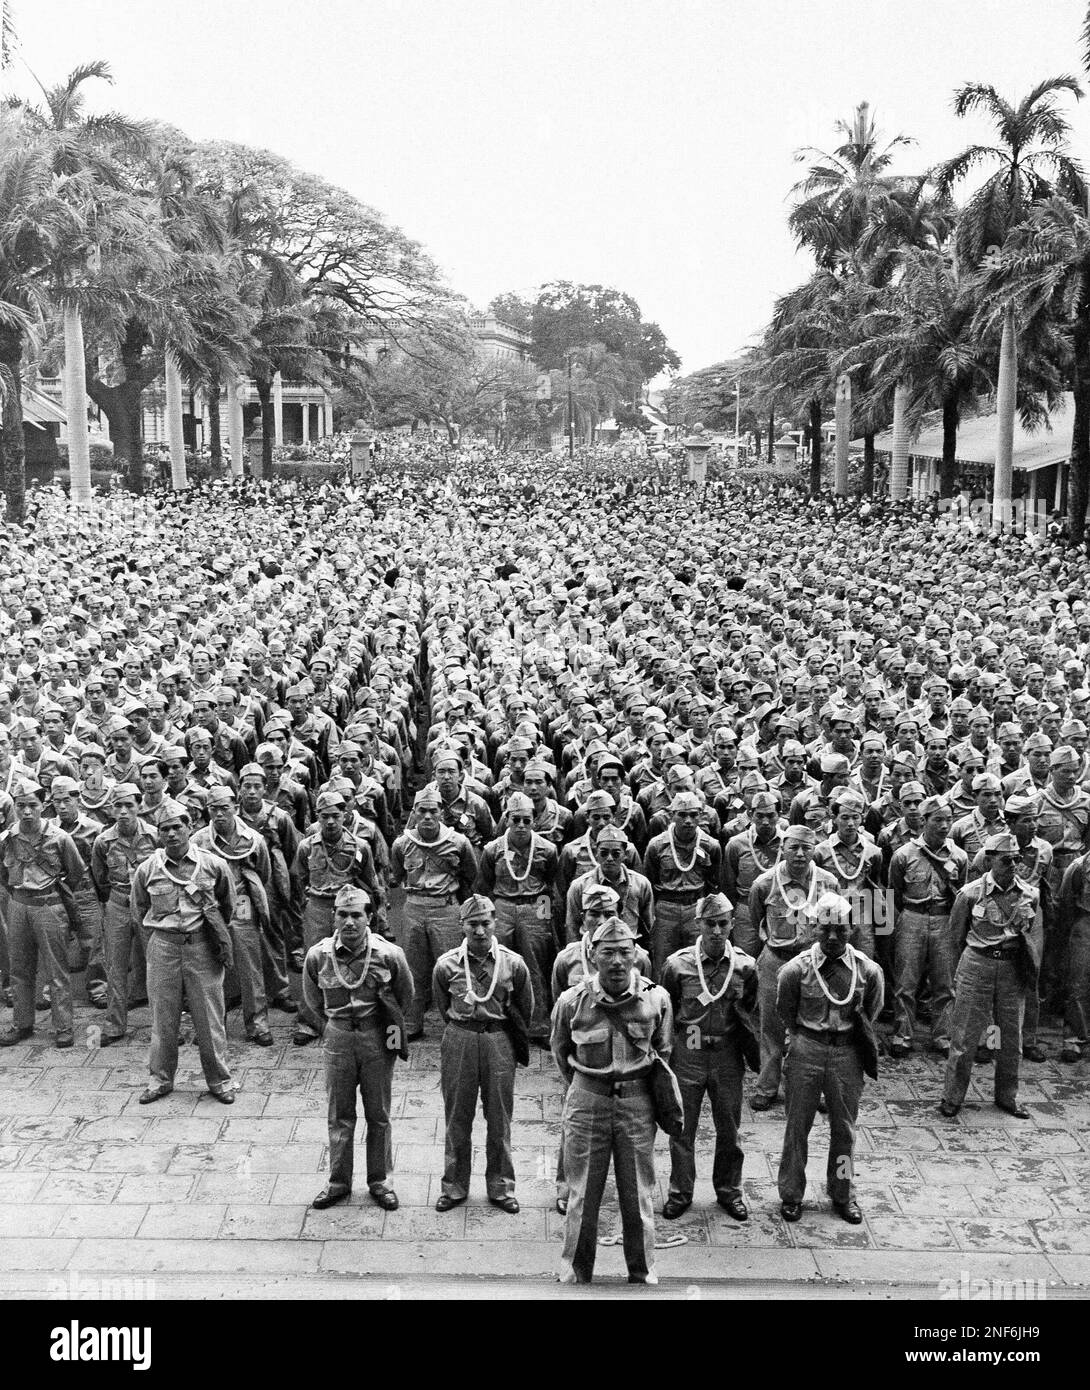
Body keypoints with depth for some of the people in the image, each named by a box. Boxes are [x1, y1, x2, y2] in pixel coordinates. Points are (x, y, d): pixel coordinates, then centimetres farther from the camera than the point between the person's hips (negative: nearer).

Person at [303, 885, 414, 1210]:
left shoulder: (389, 954, -15)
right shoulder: (318, 955, -11)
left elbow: (405, 997, 5)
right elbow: (313, 1000, 10)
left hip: (378, 1039, -1)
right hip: (338, 1038, 1)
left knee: (378, 1115, 10)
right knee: (340, 1115, 11)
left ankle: (379, 1181, 24)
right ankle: (338, 1182, 25)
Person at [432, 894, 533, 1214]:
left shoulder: (513, 964, -8)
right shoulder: (446, 965, -8)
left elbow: (525, 1010, 7)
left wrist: (515, 1041, 16)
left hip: (499, 1040, 0)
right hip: (458, 1041, 0)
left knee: (499, 1119, 9)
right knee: (457, 1118, 10)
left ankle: (501, 1187, 22)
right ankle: (454, 1186, 24)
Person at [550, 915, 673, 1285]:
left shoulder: (656, 998, -8)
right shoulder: (573, 1001, -10)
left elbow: (663, 1050, 10)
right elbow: (560, 1050, 9)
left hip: (637, 1102, 1)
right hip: (587, 1101, 0)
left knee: (638, 1193, 9)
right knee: (582, 1192, 7)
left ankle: (642, 1271, 26)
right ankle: (575, 1271, 23)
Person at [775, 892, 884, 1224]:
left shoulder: (868, 970, -8)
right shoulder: (796, 969, -13)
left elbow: (869, 1017, 9)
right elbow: (786, 1014, 3)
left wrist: (858, 1041, 11)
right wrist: (806, 1041, 10)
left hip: (847, 1053, 2)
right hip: (805, 1050, -1)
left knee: (844, 1127, 13)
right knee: (798, 1124, 7)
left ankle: (843, 1195, 30)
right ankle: (791, 1194, 22)